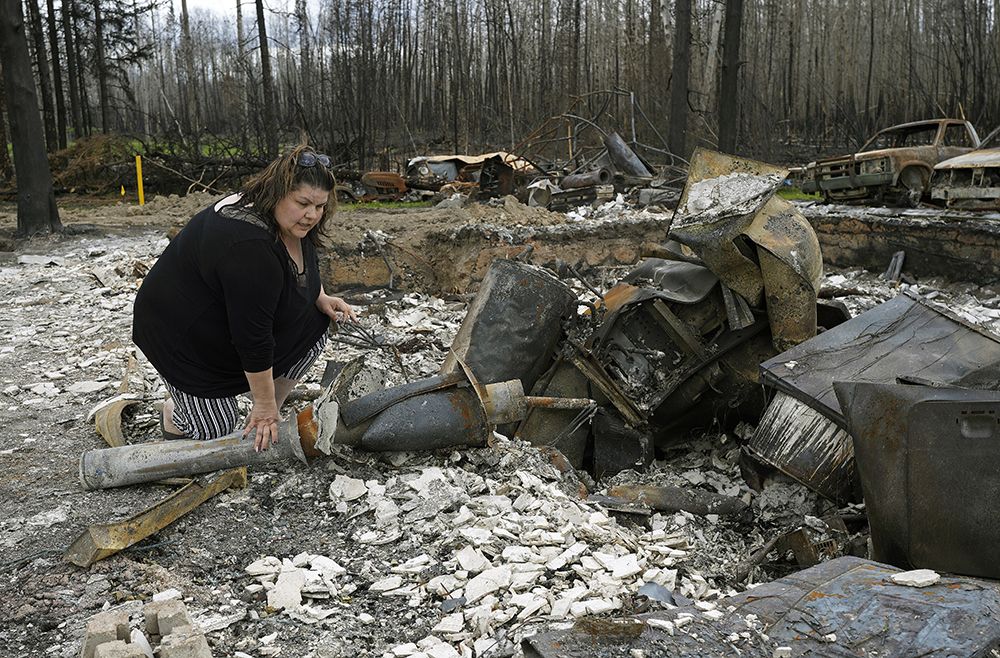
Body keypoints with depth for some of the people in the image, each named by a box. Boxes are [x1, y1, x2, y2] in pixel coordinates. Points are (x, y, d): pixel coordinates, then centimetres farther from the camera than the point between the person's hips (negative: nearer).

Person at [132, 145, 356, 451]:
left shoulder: (290, 220, -8)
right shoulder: (249, 245, -36)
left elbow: (302, 270, 13)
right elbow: (253, 338, -32)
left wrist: (321, 298, -4)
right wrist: (264, 404, -25)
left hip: (236, 311, 9)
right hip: (180, 330, -9)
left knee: (312, 330, -2)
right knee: (217, 431, -7)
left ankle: (269, 420, 11)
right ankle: (173, 413, 24)